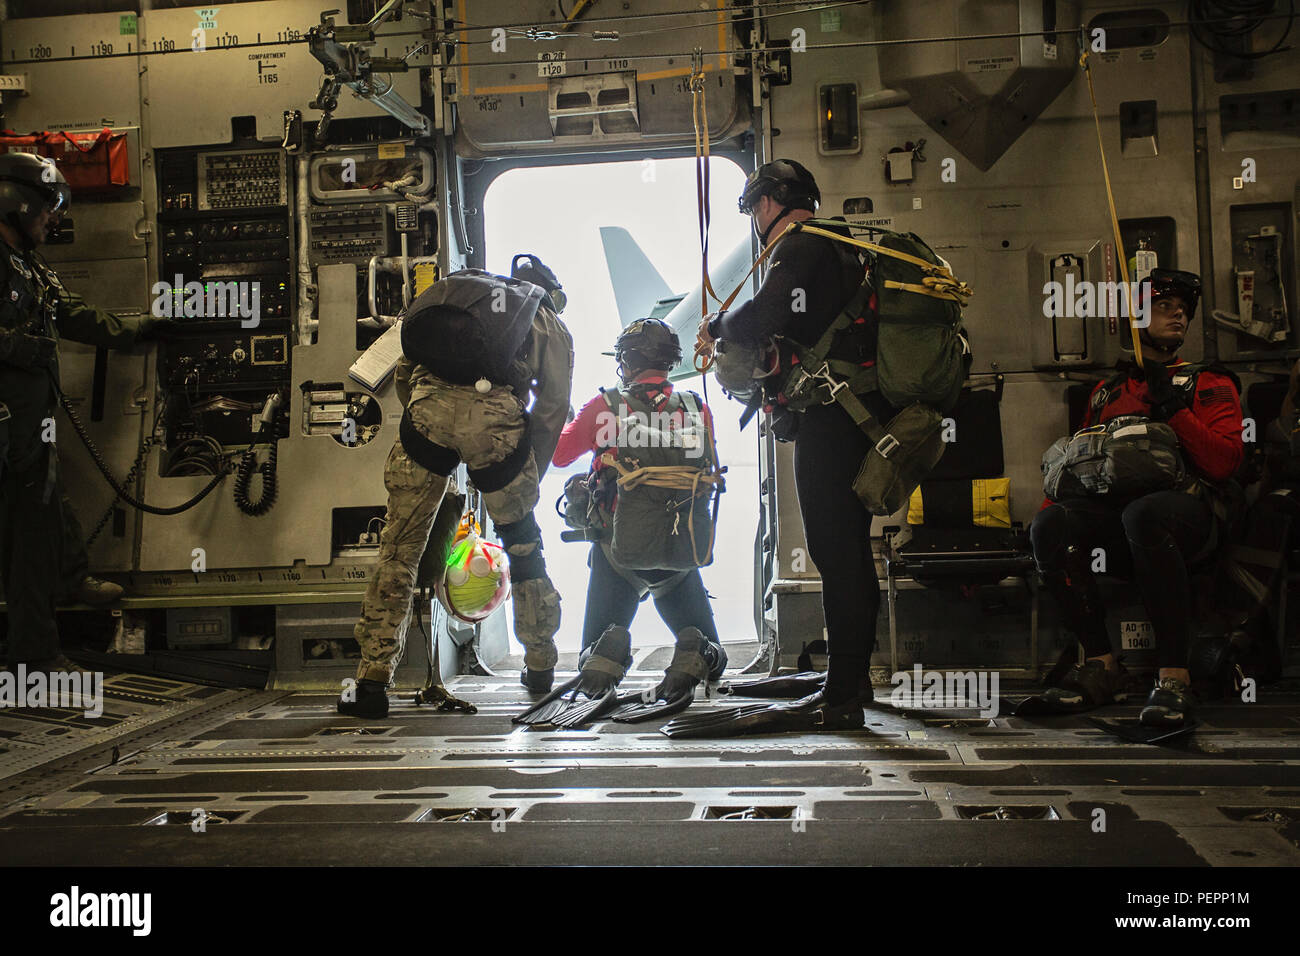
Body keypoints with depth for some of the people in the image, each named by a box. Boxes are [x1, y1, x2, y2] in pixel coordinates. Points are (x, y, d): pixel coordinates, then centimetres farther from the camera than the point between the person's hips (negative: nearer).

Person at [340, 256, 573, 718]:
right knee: (524, 545, 20)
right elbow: (551, 412, 22)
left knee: (399, 549, 11)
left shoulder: (457, 285, 36)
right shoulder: (553, 327, 29)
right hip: (495, 414, -1)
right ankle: (540, 666, 31)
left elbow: (404, 372, 28)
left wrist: (427, 423, 38)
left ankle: (373, 680, 9)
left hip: (428, 403, 1)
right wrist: (528, 481, 31)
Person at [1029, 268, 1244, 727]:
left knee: (1144, 514, -40)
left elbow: (1224, 462, 1)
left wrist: (1174, 409, -7)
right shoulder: (1105, 392, 27)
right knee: (1049, 525, -29)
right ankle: (1101, 663, -20)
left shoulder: (1209, 384, 17)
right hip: (1111, 511, 3)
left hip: (1184, 510, -3)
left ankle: (1174, 677, -36)